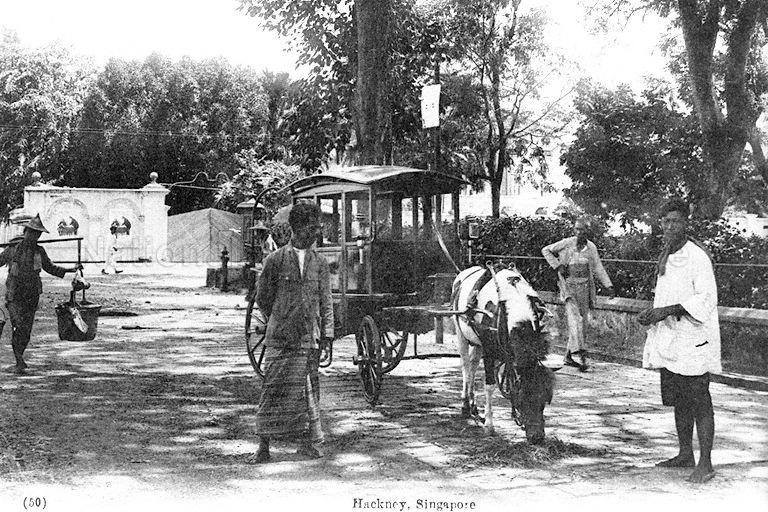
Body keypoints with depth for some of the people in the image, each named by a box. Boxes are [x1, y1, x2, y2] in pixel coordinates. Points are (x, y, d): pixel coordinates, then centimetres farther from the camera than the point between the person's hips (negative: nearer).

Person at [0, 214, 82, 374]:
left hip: (32, 296, 3)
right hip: (14, 295, -3)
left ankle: (18, 360, 23)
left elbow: (50, 268, 17)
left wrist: (70, 270, 8)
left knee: (26, 331, 5)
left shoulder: (39, 252, 5)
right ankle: (20, 362, -12)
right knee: (18, 327, -17)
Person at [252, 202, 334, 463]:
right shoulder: (275, 260, 0)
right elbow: (262, 299, 8)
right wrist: (280, 322, 8)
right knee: (274, 388, -3)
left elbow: (326, 301, 10)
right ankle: (263, 444, 3)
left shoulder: (319, 263, 9)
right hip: (279, 338, -3)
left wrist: (327, 333, 2)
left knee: (308, 389, 5)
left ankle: (307, 442, 15)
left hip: (309, 338, 3)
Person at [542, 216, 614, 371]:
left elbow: (598, 268, 10)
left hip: (584, 287, 5)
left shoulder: (591, 247, 6)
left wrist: (609, 286, 0)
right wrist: (557, 266, -6)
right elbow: (546, 250, 5)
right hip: (568, 286, -5)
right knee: (575, 318, -22)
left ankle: (569, 357, 19)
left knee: (583, 323, 8)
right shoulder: (566, 243, -5)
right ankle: (580, 353, -32)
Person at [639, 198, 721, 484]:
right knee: (678, 402, 14)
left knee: (699, 403, -5)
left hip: (692, 342, -8)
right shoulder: (666, 258, 14)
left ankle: (705, 463, 0)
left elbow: (706, 299, -19)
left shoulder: (697, 257, -12)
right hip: (669, 341, 8)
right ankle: (685, 455, 25)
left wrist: (668, 310, -23)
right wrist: (651, 314, 7)